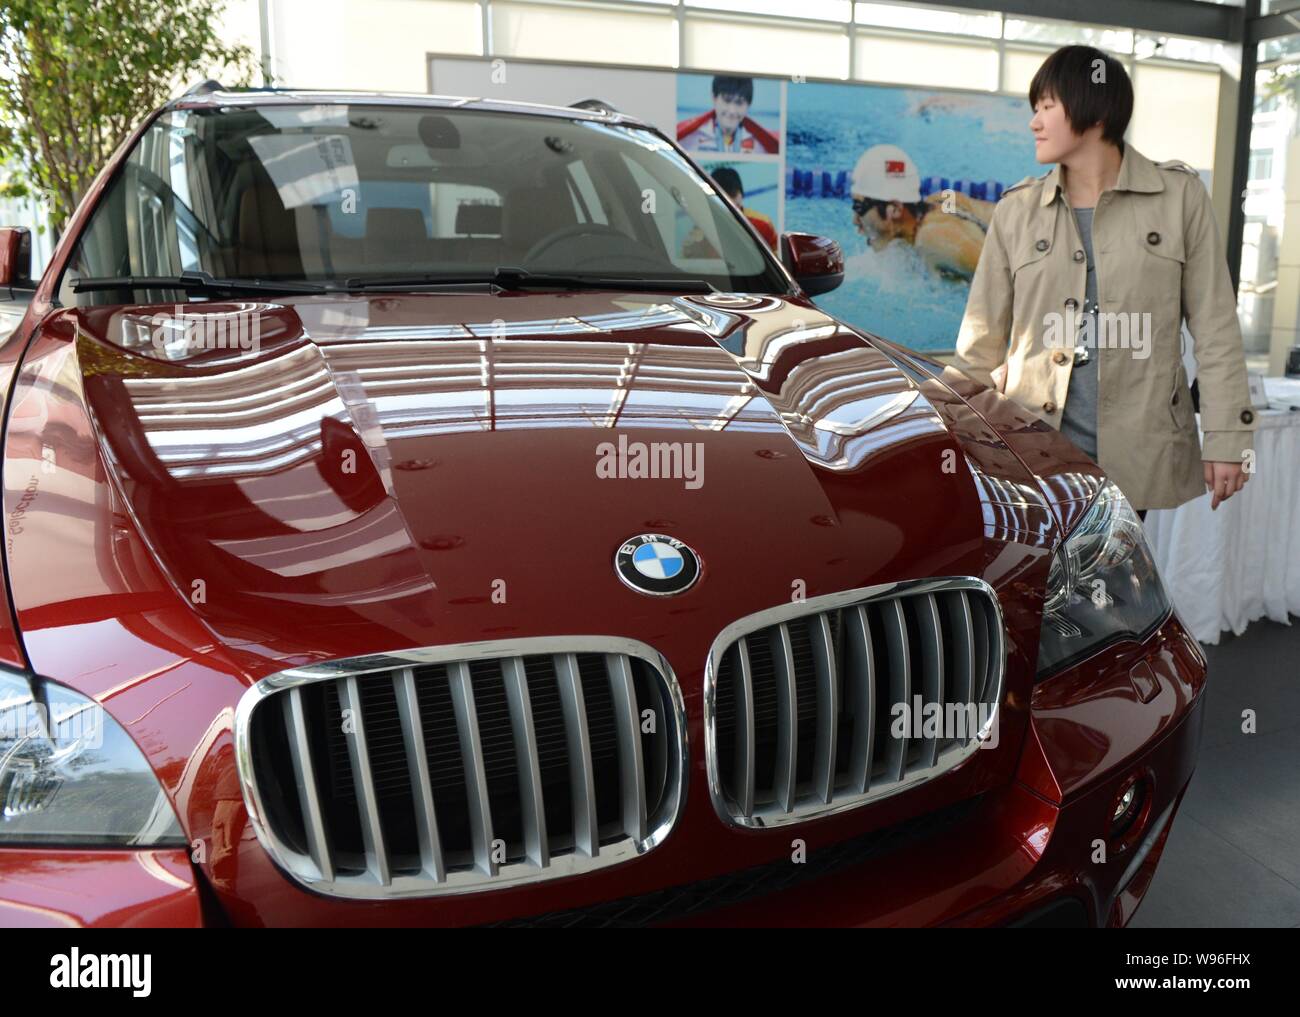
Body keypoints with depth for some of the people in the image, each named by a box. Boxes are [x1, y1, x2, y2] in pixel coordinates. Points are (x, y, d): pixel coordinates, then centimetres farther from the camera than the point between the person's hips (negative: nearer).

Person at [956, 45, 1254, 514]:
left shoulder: (1179, 196, 1)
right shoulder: (1016, 210, 4)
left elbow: (1214, 327, 1)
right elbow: (982, 341, 7)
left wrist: (1227, 437, -2)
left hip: (1136, 453, -1)